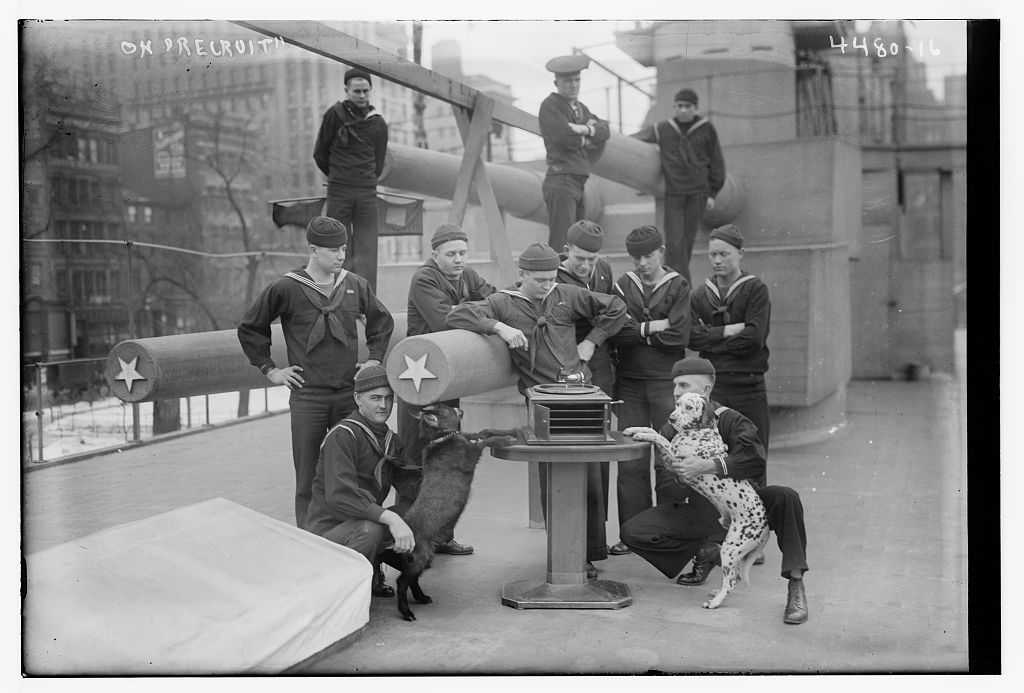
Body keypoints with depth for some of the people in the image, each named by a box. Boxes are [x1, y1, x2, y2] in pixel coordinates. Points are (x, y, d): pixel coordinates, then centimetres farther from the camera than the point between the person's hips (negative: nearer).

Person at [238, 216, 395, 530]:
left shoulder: (355, 285, 6)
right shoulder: (286, 289, -4)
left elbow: (382, 320, 24)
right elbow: (250, 329, 7)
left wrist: (374, 358, 16)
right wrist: (270, 369, 4)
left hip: (350, 393, 3)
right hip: (307, 397, -3)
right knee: (309, 479, 3)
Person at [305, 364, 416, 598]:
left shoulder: (390, 439, 11)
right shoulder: (342, 435, -17)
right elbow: (339, 496, -30)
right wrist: (391, 518, -38)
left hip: (365, 524, 8)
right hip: (328, 531, -8)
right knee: (370, 529, -37)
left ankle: (371, 575, 9)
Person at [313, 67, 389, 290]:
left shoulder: (378, 123, 8)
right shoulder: (335, 114, 1)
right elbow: (320, 154, 8)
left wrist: (367, 180, 14)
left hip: (367, 192, 2)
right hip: (338, 194, -2)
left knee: (366, 249, -2)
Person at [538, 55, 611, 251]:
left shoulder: (581, 108, 22)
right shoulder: (550, 105, -4)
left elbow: (604, 131, 7)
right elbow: (567, 138, -17)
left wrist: (586, 129, -12)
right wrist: (588, 140, 1)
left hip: (578, 183, 9)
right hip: (561, 181, -9)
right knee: (561, 245, -17)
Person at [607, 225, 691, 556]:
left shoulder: (678, 286, 2)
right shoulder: (623, 285, 10)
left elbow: (680, 334, -11)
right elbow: (614, 332, -4)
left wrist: (636, 332, -6)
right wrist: (654, 327, -9)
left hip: (666, 382, -2)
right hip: (629, 382, 2)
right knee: (630, 462, 1)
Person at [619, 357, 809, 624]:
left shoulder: (728, 420, -12)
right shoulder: (671, 429, 2)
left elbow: (756, 458, -32)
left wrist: (705, 466, -39)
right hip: (698, 510, 4)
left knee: (785, 497, -33)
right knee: (631, 532, -12)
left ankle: (796, 587, -24)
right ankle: (704, 551, 7)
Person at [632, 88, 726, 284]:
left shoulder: (706, 129, 5)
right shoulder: (662, 129, 6)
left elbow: (717, 162, 10)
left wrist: (712, 194, 7)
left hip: (698, 193, 0)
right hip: (673, 193, 0)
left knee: (687, 241, 3)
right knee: (674, 242, -12)